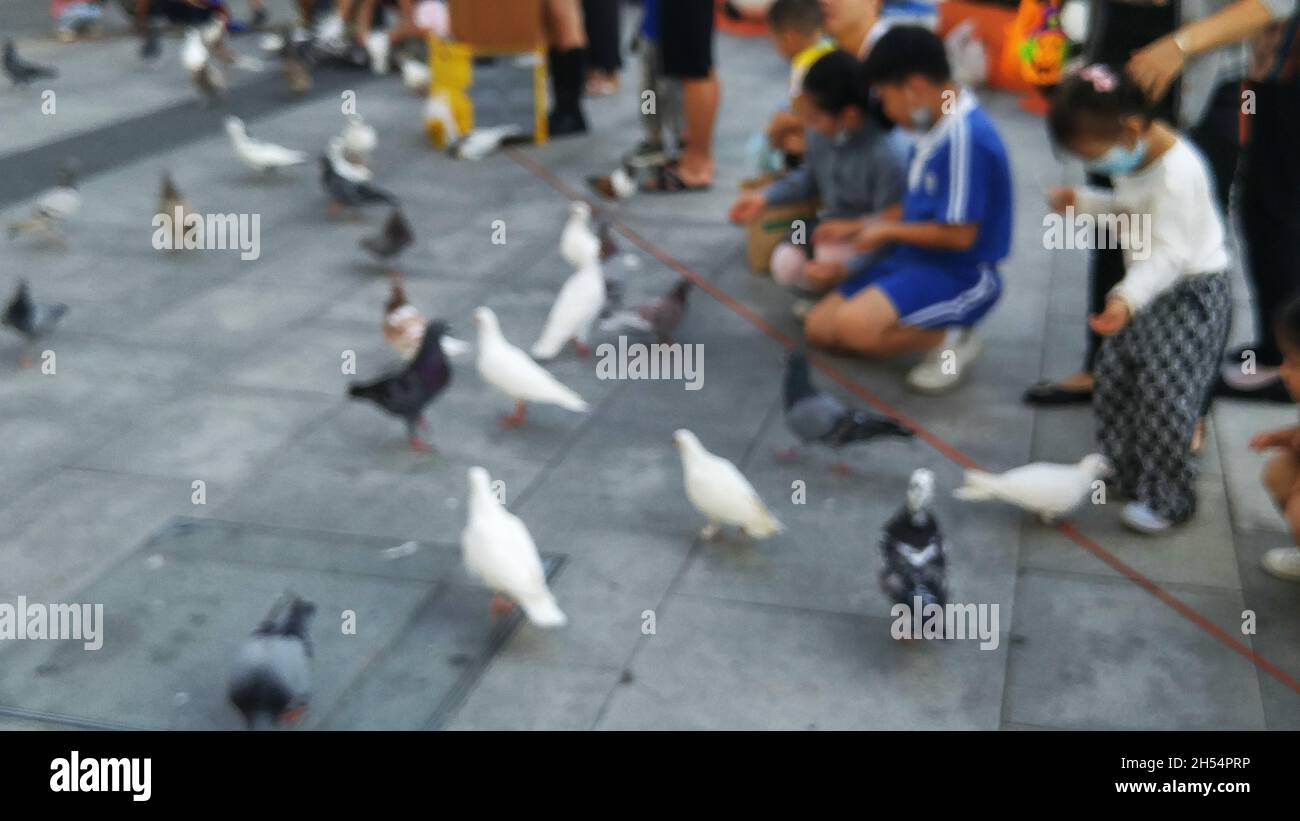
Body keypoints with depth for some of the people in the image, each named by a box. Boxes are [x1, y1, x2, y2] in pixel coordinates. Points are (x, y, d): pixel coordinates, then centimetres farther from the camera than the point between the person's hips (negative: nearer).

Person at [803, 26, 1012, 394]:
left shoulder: (965, 137, -24)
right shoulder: (938, 125, 4)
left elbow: (960, 234, -23)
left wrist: (887, 232, -9)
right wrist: (857, 227, 14)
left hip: (961, 276, -9)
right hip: (916, 260, 9)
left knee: (855, 326, -31)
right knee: (819, 327, 7)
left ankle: (951, 338, -7)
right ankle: (926, 326, 12)